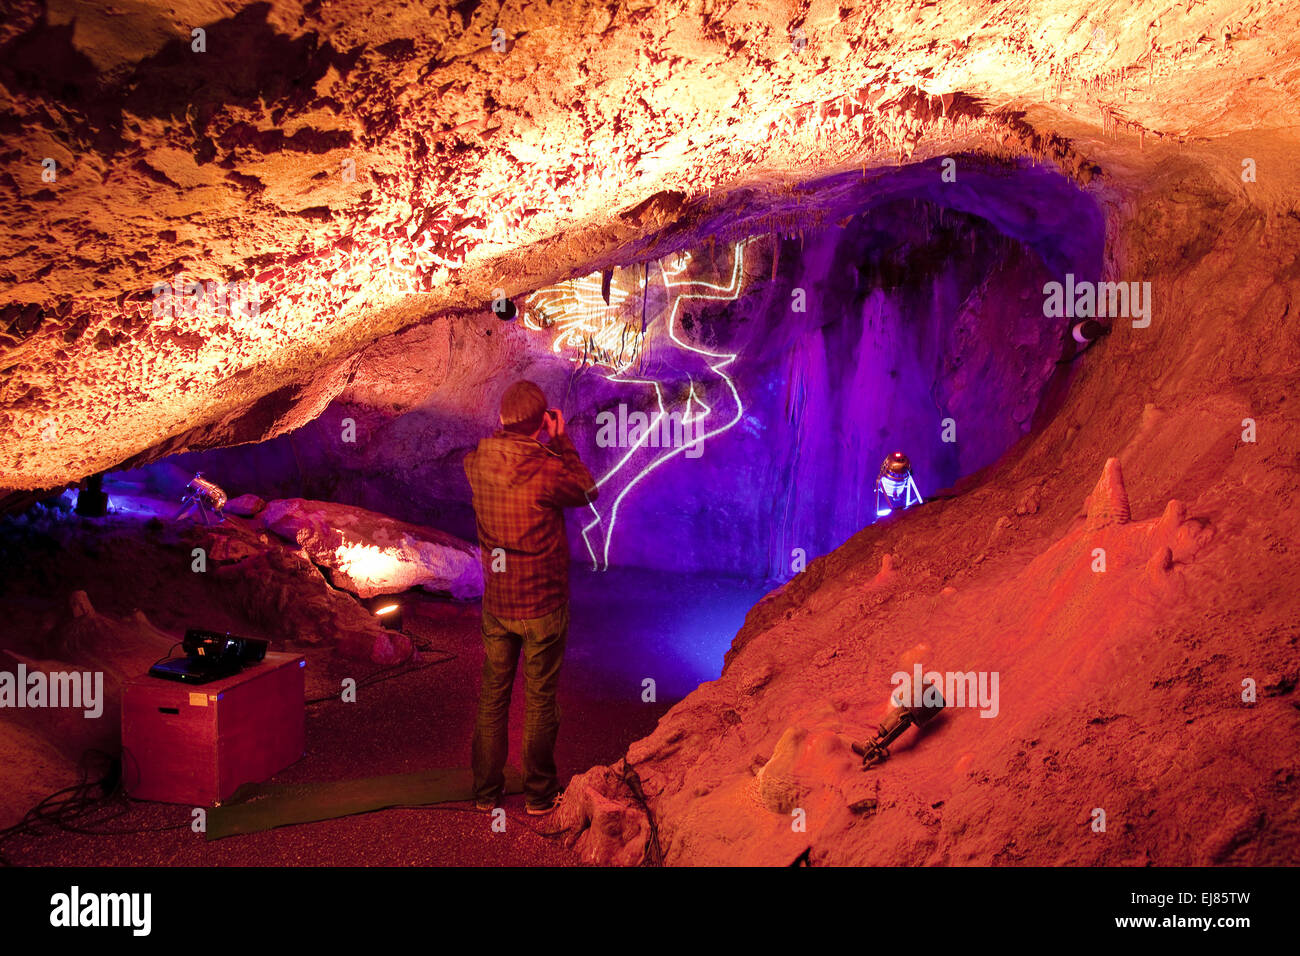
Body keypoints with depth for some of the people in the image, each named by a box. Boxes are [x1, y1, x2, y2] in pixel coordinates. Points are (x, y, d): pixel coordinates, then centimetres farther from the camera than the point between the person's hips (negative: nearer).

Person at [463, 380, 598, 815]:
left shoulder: (476, 464, -8)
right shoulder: (547, 471, -23)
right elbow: (587, 491, -2)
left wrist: (510, 429, 9)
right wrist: (561, 440, 1)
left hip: (495, 603, 4)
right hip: (542, 604, -4)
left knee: (492, 697, 17)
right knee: (540, 701, 11)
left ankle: (485, 791, 28)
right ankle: (539, 794, 23)